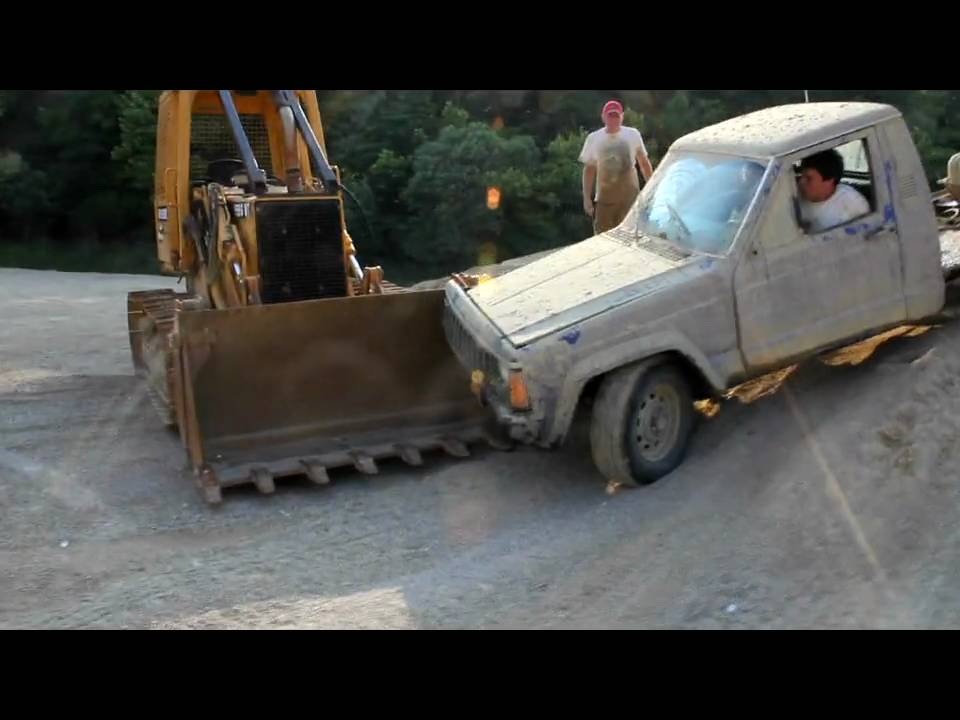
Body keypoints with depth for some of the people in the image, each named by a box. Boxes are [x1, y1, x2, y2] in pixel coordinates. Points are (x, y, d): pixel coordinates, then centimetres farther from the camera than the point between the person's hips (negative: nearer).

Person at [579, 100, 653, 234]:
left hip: (630, 195, 0)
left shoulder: (633, 135, 2)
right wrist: (587, 197, 2)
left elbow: (644, 163, 11)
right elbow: (589, 169, 7)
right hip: (605, 196, 1)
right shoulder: (593, 139, 2)